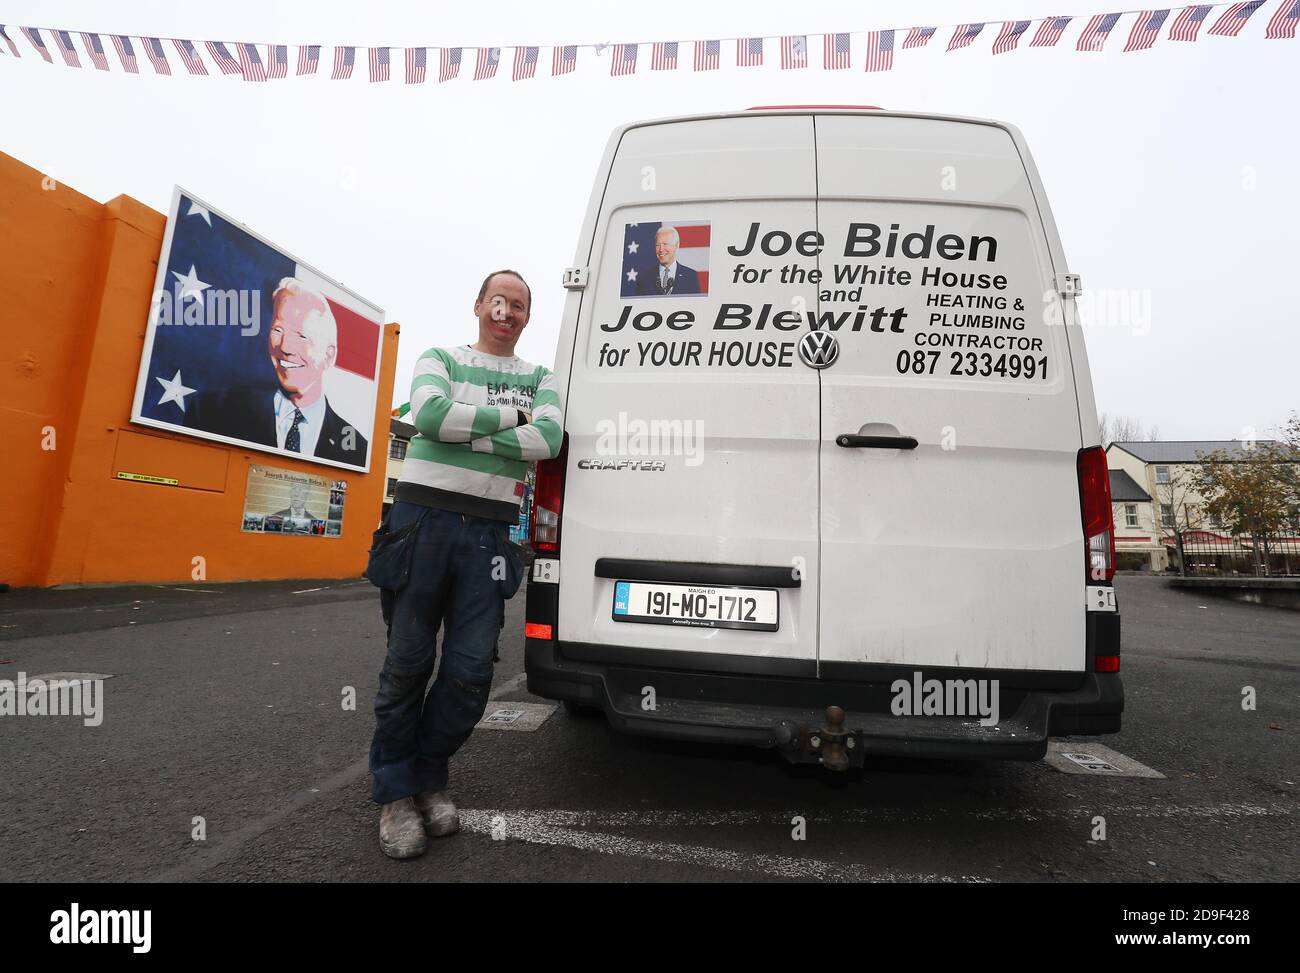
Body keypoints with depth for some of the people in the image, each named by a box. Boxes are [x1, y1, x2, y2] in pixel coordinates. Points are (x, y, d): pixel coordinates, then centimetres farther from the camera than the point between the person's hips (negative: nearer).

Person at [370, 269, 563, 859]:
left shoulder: (541, 379, 14)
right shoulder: (440, 359, 11)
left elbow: (548, 439, -7)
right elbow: (430, 414, -11)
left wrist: (465, 430, -8)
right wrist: (508, 416, -5)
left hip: (489, 530, 2)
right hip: (424, 515, -1)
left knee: (471, 668, 1)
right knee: (408, 660, 3)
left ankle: (429, 776, 25)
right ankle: (394, 791, 23)